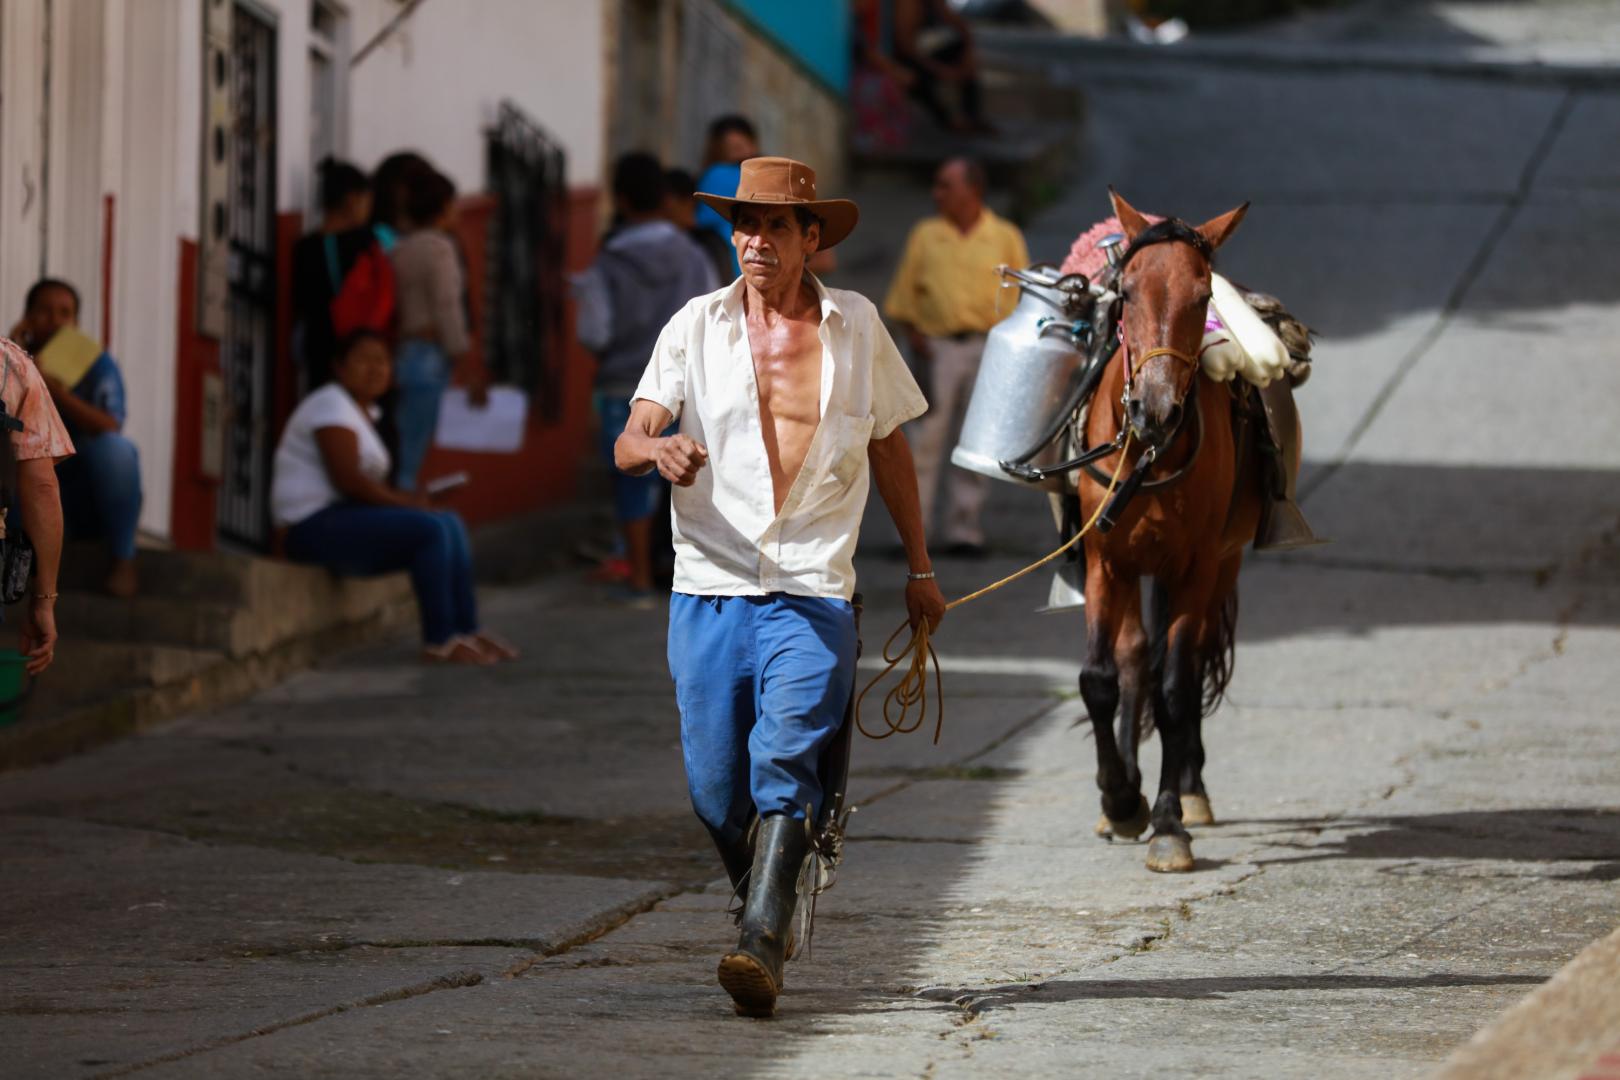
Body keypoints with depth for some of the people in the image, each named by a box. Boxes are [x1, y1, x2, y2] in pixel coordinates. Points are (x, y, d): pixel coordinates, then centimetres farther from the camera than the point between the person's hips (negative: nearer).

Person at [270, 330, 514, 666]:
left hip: (346, 516, 11)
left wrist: (405, 498, 0)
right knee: (431, 530, -22)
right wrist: (402, 500, -12)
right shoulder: (333, 407, -12)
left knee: (451, 524, 4)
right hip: (318, 525, -11)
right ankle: (438, 641, -17)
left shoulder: (362, 412, 20)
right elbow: (347, 479, -22)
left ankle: (467, 631, 1)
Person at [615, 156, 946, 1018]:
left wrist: (919, 568, 22)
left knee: (784, 762, -18)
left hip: (812, 591, -1)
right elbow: (628, 444, -3)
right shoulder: (697, 326, 5)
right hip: (710, 584, 1)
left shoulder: (855, 326, 6)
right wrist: (656, 448, -27)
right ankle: (762, 891, 32)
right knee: (716, 788, 4)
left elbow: (889, 448, 19)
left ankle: (762, 945, -25)